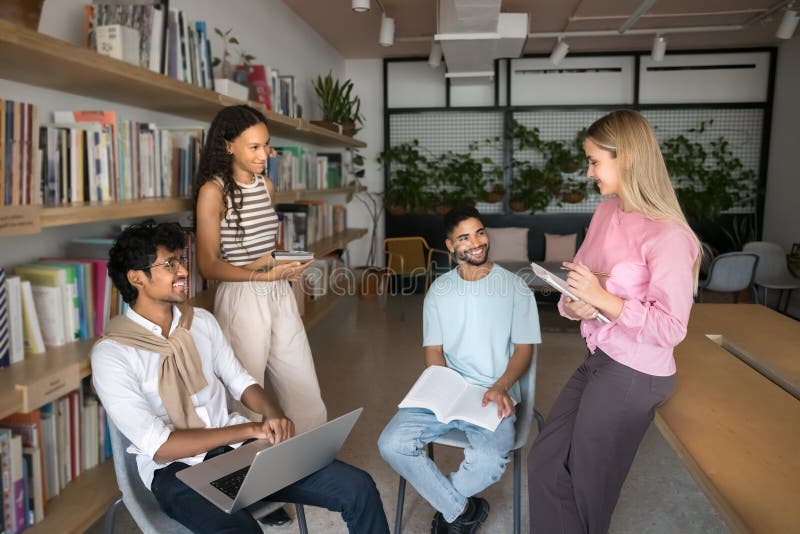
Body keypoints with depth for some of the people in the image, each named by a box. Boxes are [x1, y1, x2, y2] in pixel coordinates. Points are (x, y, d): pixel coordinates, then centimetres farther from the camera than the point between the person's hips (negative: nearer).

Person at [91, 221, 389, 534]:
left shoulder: (202, 321, 7)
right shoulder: (111, 355, -10)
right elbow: (158, 446, -15)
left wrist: (273, 413, -9)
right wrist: (250, 429, -19)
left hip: (237, 446, 5)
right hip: (177, 470, -4)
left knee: (357, 487, -10)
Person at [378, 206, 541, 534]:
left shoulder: (514, 287, 1)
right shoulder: (438, 290, 9)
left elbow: (524, 349, 2)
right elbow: (433, 350, 9)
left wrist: (501, 386, -17)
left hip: (494, 397, -3)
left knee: (488, 461, -32)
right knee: (392, 444, -20)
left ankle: (448, 508, 5)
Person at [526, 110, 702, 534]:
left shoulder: (667, 235, -21)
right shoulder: (605, 213, 3)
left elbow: (671, 329, -22)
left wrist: (602, 299, -24)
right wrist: (573, 305, -11)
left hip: (633, 376, -7)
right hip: (597, 360, 7)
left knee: (588, 484, 13)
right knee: (544, 466, 12)